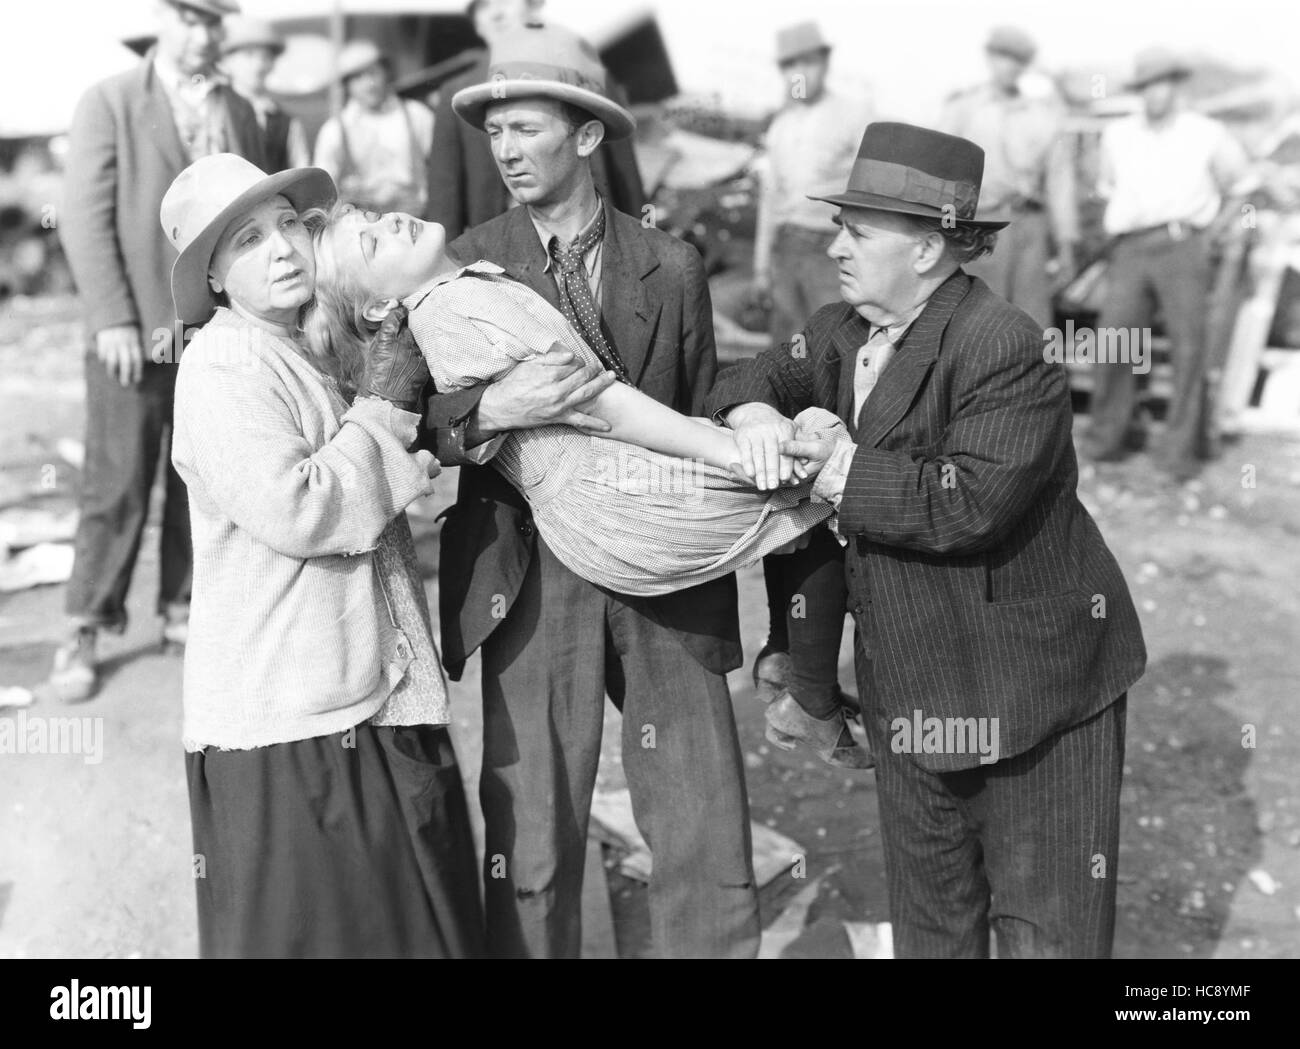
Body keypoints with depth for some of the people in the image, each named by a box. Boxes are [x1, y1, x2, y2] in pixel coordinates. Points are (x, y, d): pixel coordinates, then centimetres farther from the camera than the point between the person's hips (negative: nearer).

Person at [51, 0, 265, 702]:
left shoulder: (239, 113, 13)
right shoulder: (109, 102, 1)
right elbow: (86, 217, -5)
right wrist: (113, 320, -14)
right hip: (136, 331, -4)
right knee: (116, 485, -1)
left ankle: (182, 609, 20)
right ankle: (85, 630, 10)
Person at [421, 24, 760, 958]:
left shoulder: (672, 268, 6)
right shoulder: (463, 269, 2)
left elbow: (699, 424, 12)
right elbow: (410, 420, -6)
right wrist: (491, 411, -24)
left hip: (665, 577, 2)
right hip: (533, 583, -1)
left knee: (710, 853, 6)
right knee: (529, 852, 4)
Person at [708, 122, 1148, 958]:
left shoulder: (1005, 348, -22)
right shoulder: (841, 332, 4)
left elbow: (971, 503, -31)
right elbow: (762, 374, 12)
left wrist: (844, 472, -23)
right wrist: (754, 414, -12)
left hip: (1033, 683, -7)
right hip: (912, 690, 8)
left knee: (1045, 922, 6)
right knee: (928, 918, 21)